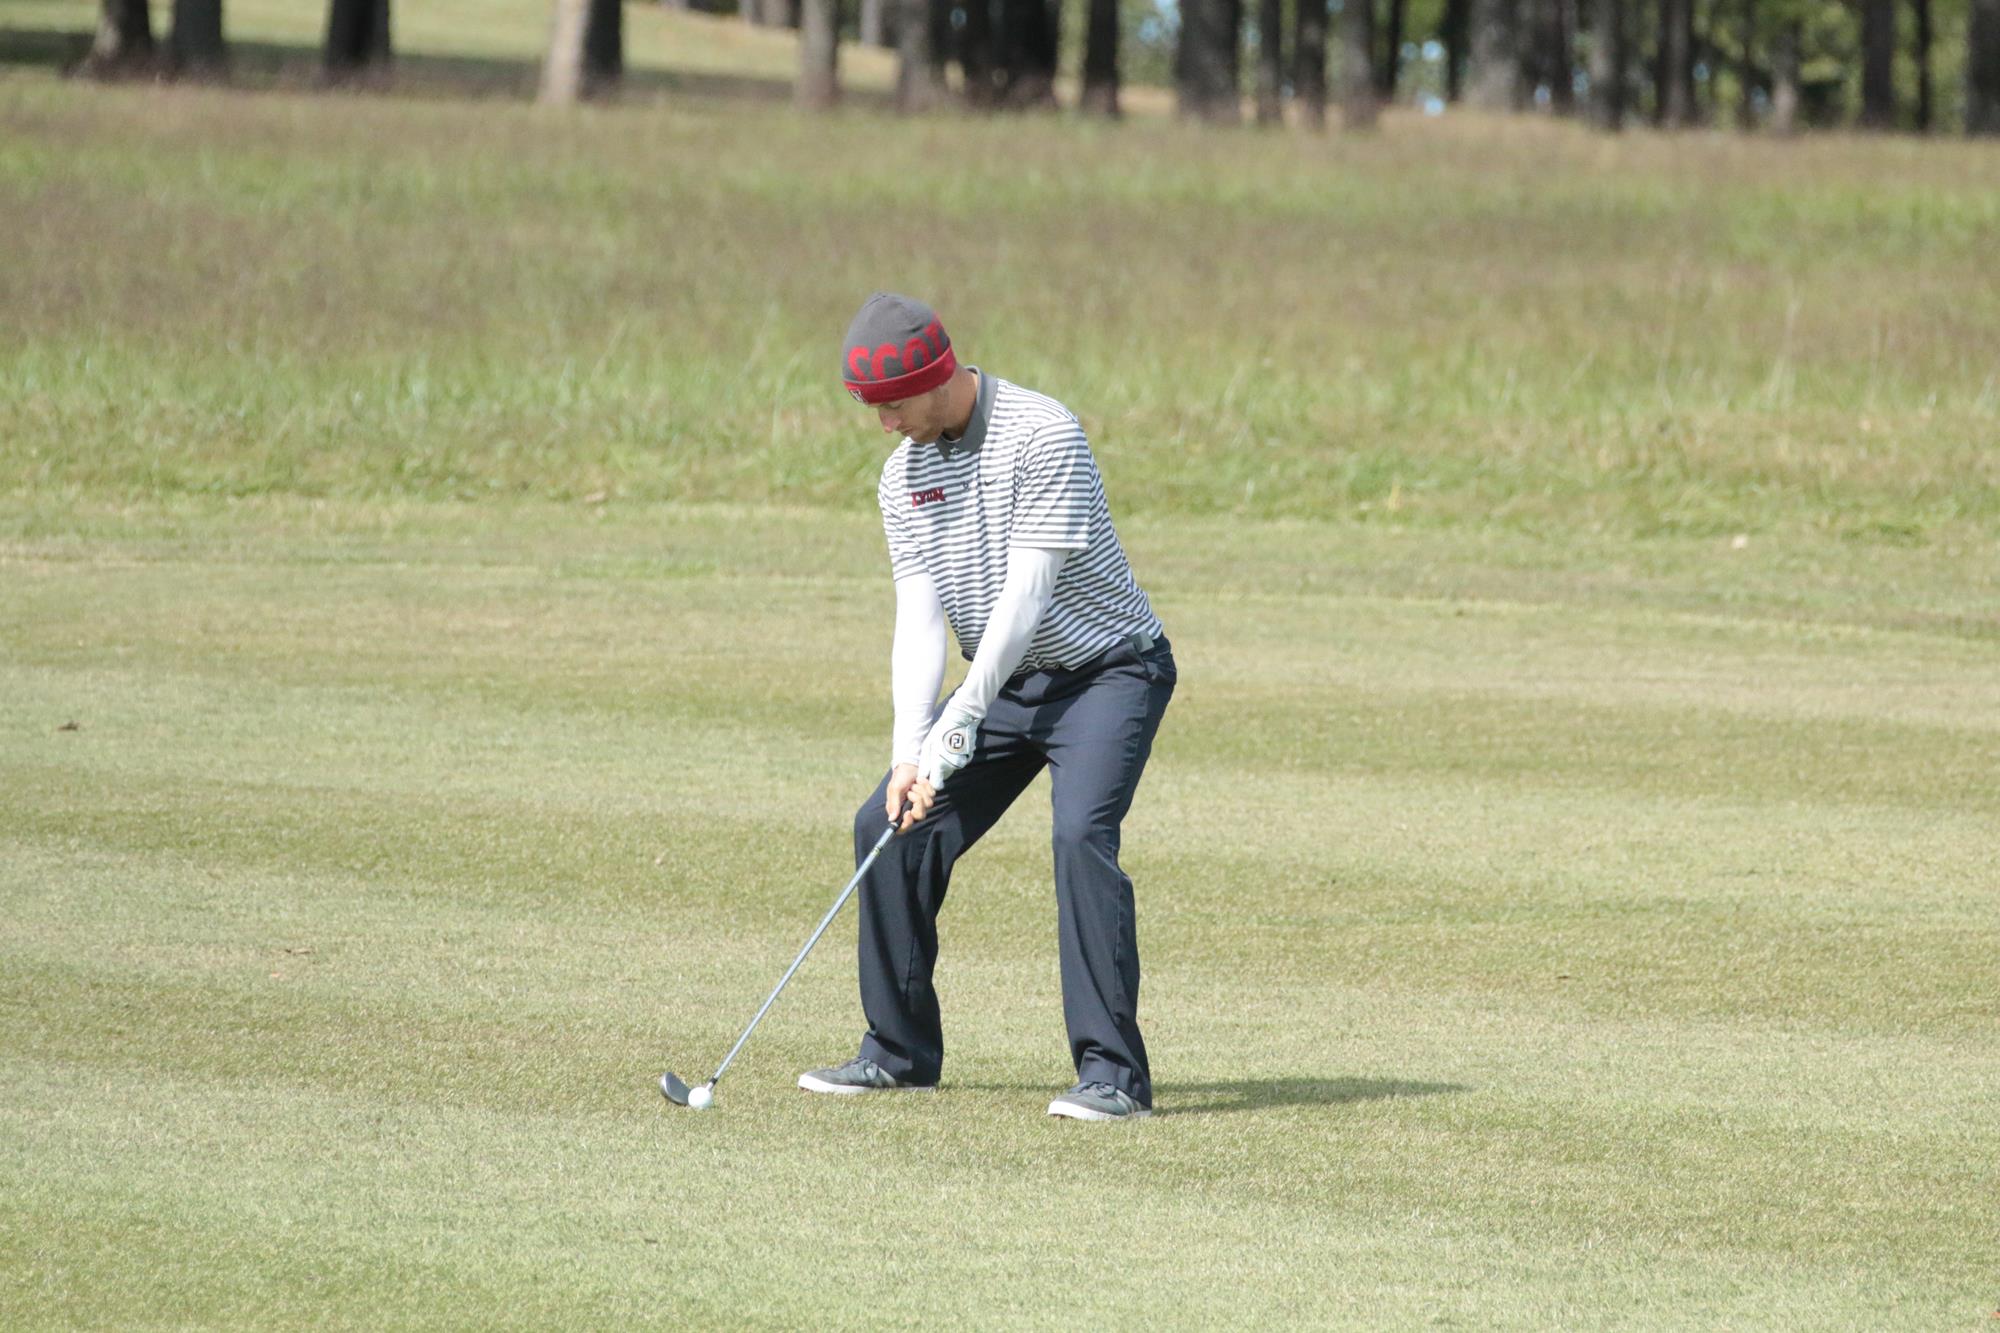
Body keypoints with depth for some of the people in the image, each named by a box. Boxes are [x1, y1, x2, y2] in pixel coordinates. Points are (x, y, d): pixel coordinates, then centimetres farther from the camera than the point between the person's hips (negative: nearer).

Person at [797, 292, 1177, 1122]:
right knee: (890, 826, 2)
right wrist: (909, 753, -18)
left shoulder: (1043, 436, -23)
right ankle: (900, 1052, 17)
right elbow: (920, 617, -5)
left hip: (1108, 672, -7)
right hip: (1003, 682, 8)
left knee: (1081, 833, -27)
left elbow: (1025, 597, -27)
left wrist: (959, 725, -30)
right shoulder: (904, 472, 0)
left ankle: (1112, 1074, -25)